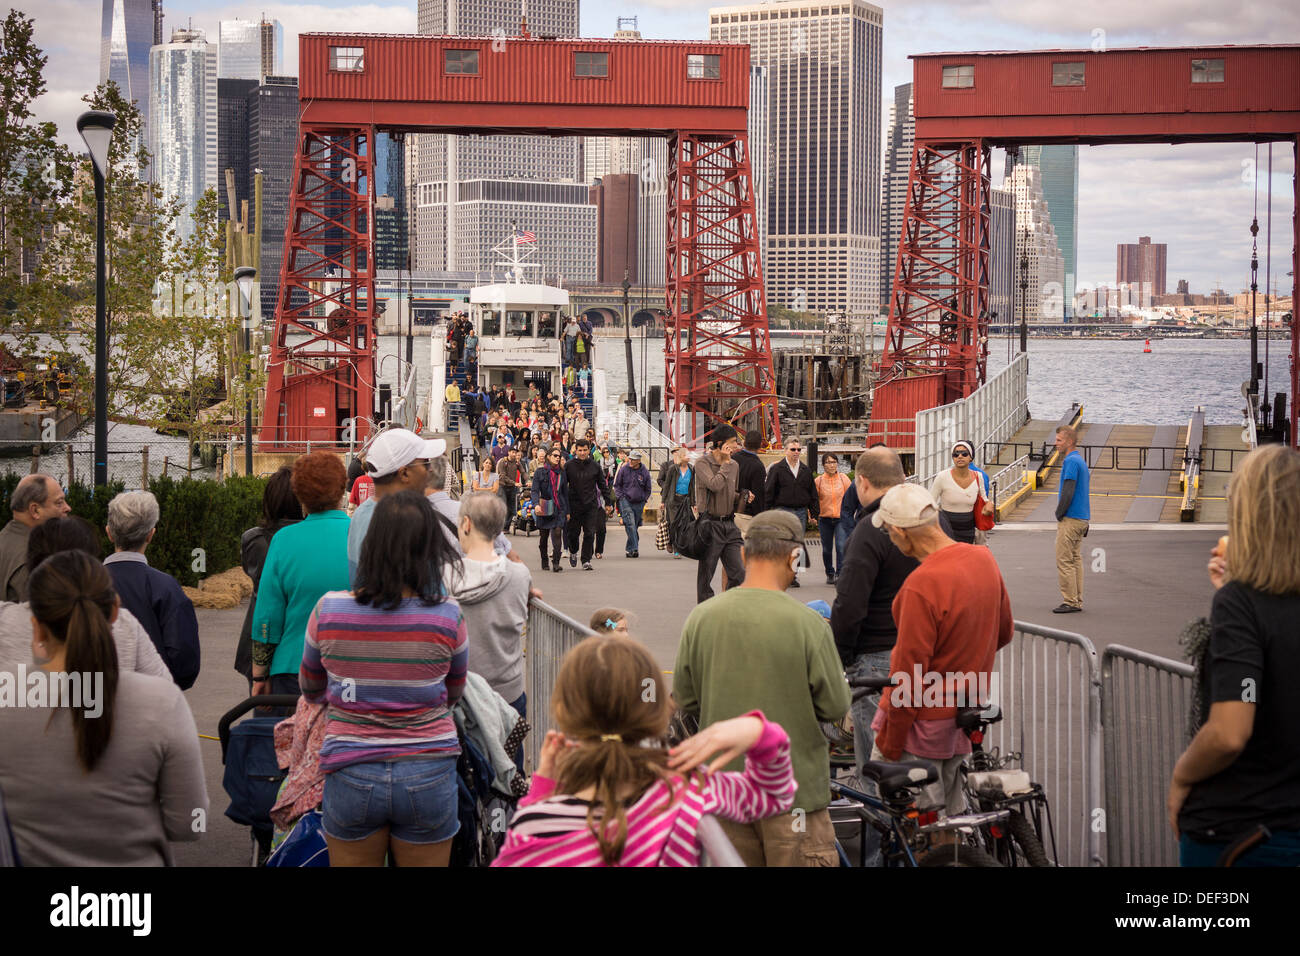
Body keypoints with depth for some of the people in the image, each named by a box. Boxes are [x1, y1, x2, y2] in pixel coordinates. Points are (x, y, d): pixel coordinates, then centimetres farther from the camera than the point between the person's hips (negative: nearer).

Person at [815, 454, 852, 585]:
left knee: (841, 546, -16)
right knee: (827, 549, 10)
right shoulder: (818, 481, 1)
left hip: (841, 519, -1)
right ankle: (830, 574, 26)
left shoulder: (843, 478, 1)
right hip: (824, 519, 1)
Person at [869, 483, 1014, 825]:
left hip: (923, 722, -8)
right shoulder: (984, 559, -1)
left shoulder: (923, 585, -26)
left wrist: (889, 744, -14)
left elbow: (908, 675, -23)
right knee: (950, 818, 20)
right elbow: (1004, 632, 14)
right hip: (966, 716, 8)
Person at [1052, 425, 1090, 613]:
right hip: (1082, 518, 10)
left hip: (1070, 519, -10)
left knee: (1065, 561, -6)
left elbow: (1068, 491, -21)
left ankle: (1070, 602, -7)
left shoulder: (1071, 461, -14)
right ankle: (1077, 601, 12)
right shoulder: (1081, 461, 16)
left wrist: (1059, 514, -9)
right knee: (1076, 559, 11)